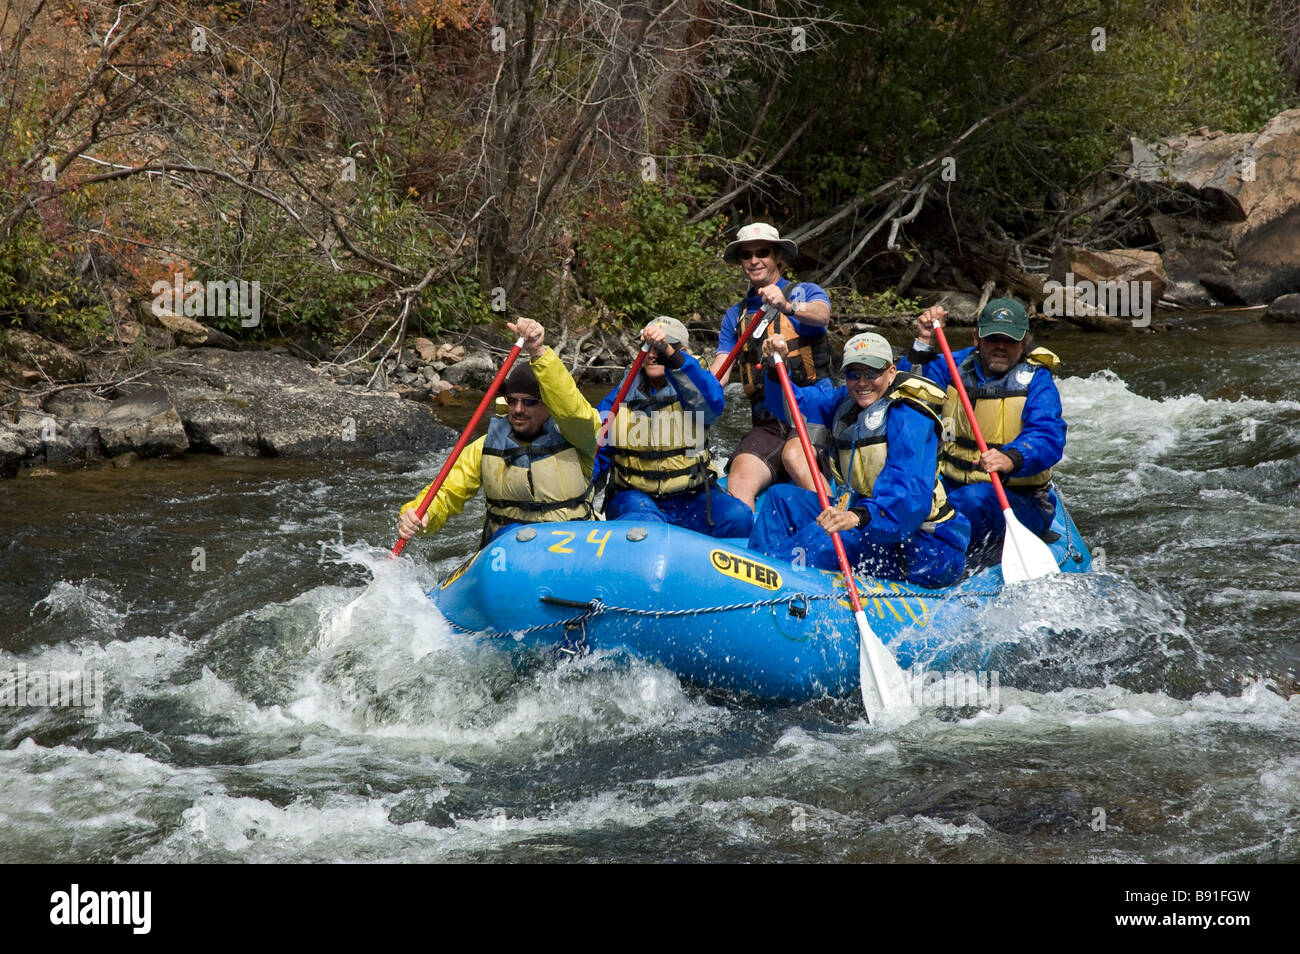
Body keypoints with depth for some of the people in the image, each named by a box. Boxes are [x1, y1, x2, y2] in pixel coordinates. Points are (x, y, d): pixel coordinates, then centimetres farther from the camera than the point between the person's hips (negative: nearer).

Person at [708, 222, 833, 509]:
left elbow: (821, 315, -17)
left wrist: (788, 306, -39)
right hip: (766, 423, 4)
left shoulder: (805, 292, 9)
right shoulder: (735, 316, 21)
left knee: (794, 455, -35)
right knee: (738, 482, -23)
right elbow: (717, 373, 11)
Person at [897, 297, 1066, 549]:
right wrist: (924, 343, -12)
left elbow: (1048, 438, -22)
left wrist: (1011, 459, -43)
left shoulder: (1036, 383, -5)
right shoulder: (956, 366, 9)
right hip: (952, 487, 5)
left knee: (977, 499, -37)